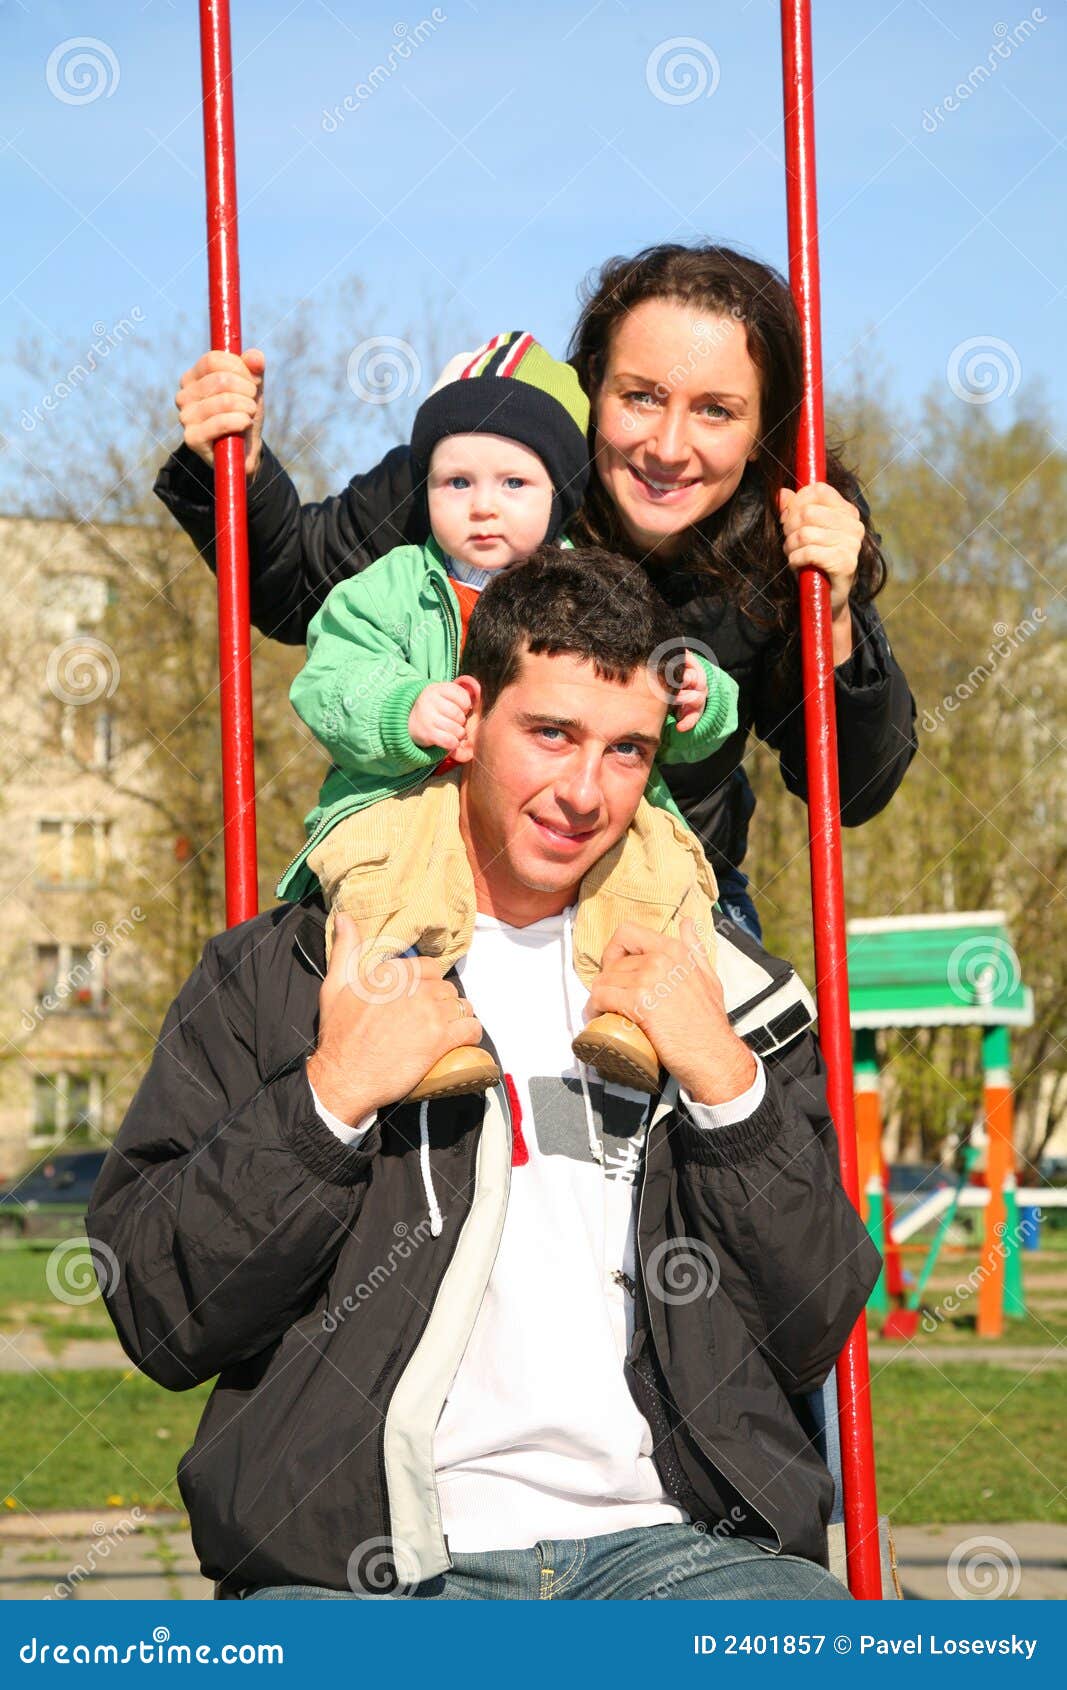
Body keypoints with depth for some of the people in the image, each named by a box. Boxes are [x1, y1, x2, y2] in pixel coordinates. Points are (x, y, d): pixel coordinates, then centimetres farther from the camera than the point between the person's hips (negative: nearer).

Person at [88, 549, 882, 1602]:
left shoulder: (717, 990, 19)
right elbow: (158, 1316, 4)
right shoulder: (273, 978, 12)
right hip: (353, 1566, -2)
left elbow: (814, 1334, 13)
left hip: (669, 1543, 3)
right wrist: (330, 1095, -6)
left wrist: (727, 1086, 0)